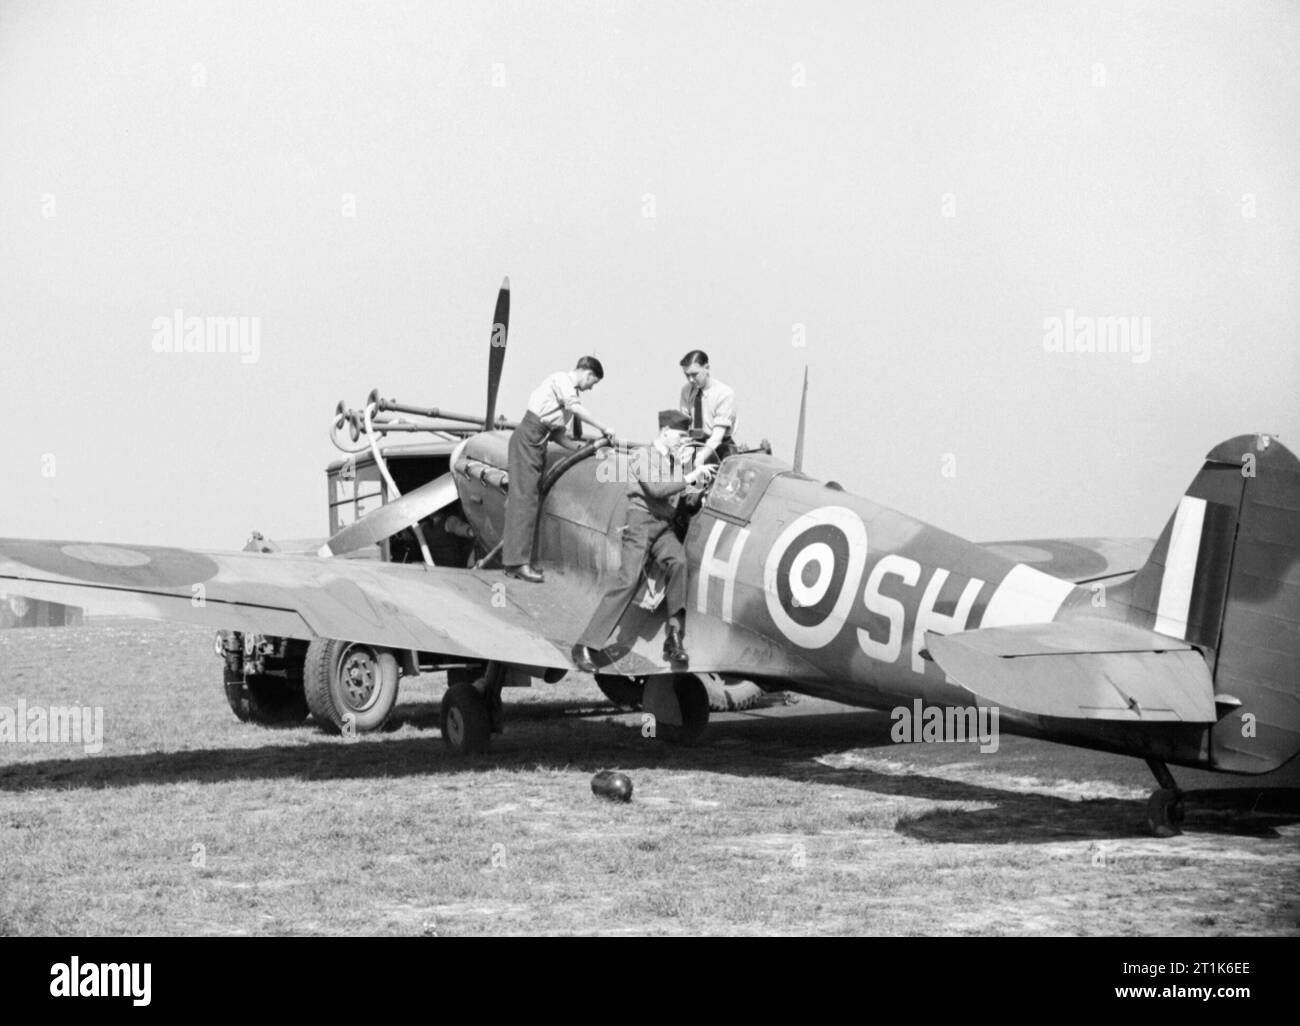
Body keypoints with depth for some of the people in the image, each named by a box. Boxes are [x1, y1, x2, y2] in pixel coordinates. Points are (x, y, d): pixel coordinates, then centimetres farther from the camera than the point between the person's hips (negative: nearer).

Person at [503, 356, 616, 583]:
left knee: (531, 500, 8)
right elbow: (575, 407, -25)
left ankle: (514, 562, 11)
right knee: (525, 498, -13)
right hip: (527, 438, -9)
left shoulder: (570, 391, 20)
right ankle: (518, 561, -17)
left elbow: (558, 432, 20)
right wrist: (604, 429, -23)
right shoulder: (561, 379, -6)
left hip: (539, 442, 9)